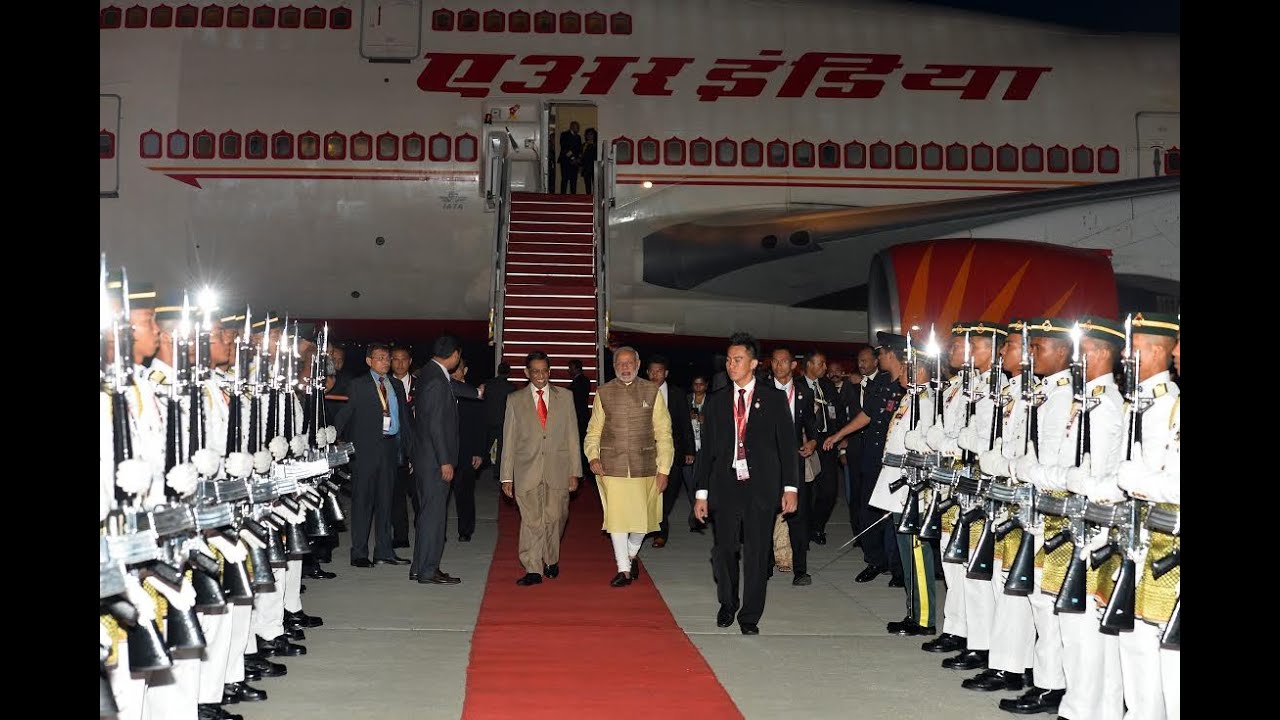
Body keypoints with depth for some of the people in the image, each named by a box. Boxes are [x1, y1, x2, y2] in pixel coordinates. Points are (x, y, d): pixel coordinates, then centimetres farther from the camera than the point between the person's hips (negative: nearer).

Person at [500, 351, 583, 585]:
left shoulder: (564, 397, 9)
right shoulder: (515, 401, 7)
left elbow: (572, 436, 8)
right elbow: (509, 441, 6)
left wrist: (574, 472, 2)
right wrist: (507, 476, 1)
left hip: (558, 470, 1)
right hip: (527, 470, -1)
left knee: (555, 518, 4)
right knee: (531, 520, -4)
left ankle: (551, 560, 28)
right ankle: (533, 570, 2)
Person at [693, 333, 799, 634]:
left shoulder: (774, 399, 4)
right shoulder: (716, 402, 10)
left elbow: (787, 444, 2)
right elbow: (707, 449, 9)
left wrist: (790, 487, -4)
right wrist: (701, 492, 5)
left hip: (761, 487, -2)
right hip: (725, 486, 2)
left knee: (757, 553, 1)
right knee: (724, 550, 4)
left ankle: (750, 616, 13)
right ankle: (727, 603, 29)